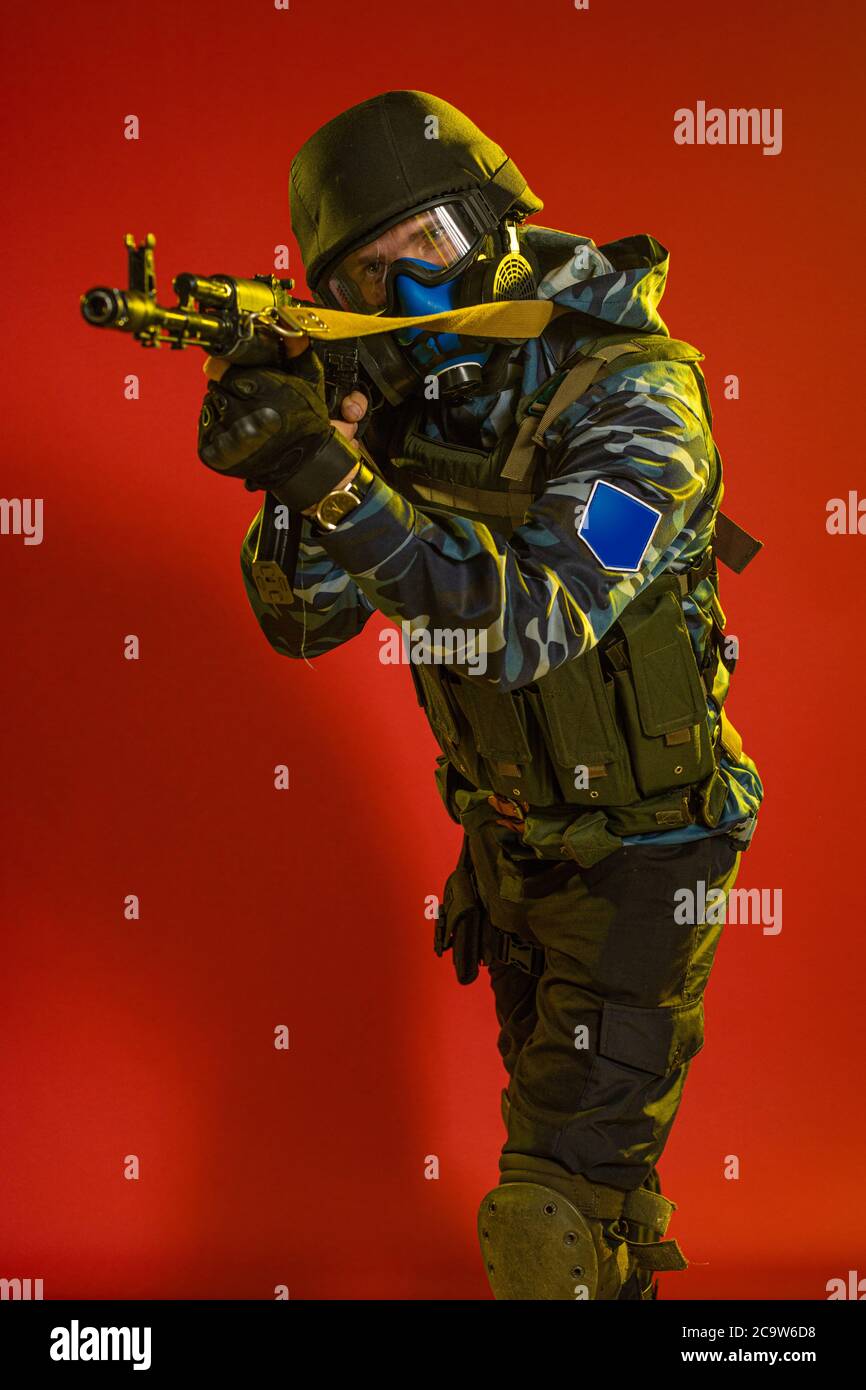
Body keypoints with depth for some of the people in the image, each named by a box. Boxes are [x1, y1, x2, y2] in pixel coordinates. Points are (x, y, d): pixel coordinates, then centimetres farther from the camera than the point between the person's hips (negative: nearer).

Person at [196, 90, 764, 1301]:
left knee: (557, 1211, -3)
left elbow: (533, 621, -36)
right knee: (552, 1104, 26)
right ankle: (631, 1264, 50)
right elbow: (302, 621, -6)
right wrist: (283, 482, -26)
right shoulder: (405, 411, -4)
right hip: (509, 837, 7)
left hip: (638, 853, -7)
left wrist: (336, 483, -44)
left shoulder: (632, 390, -24)